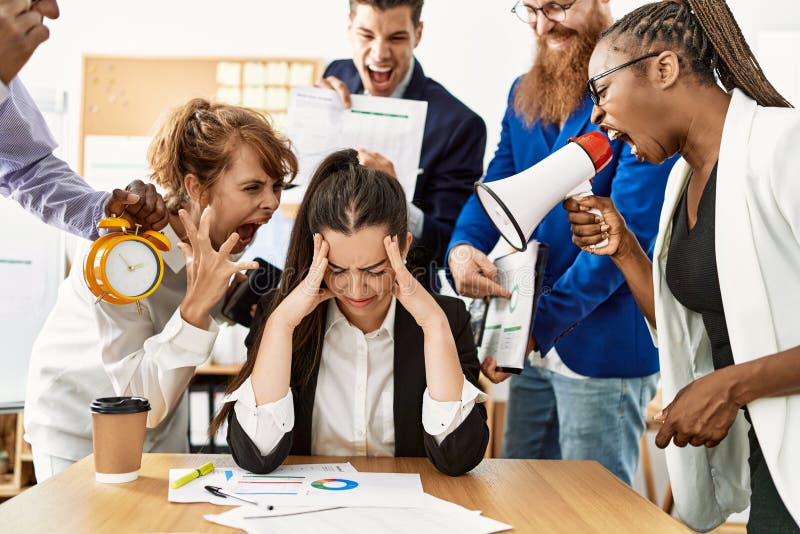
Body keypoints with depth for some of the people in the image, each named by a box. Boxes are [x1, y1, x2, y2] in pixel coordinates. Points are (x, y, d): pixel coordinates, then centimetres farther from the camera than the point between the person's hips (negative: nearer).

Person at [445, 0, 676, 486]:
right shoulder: (523, 95, 11)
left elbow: (630, 230, -20)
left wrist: (538, 325, -22)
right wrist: (462, 248, -14)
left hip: (606, 341, -7)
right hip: (533, 343, 7)